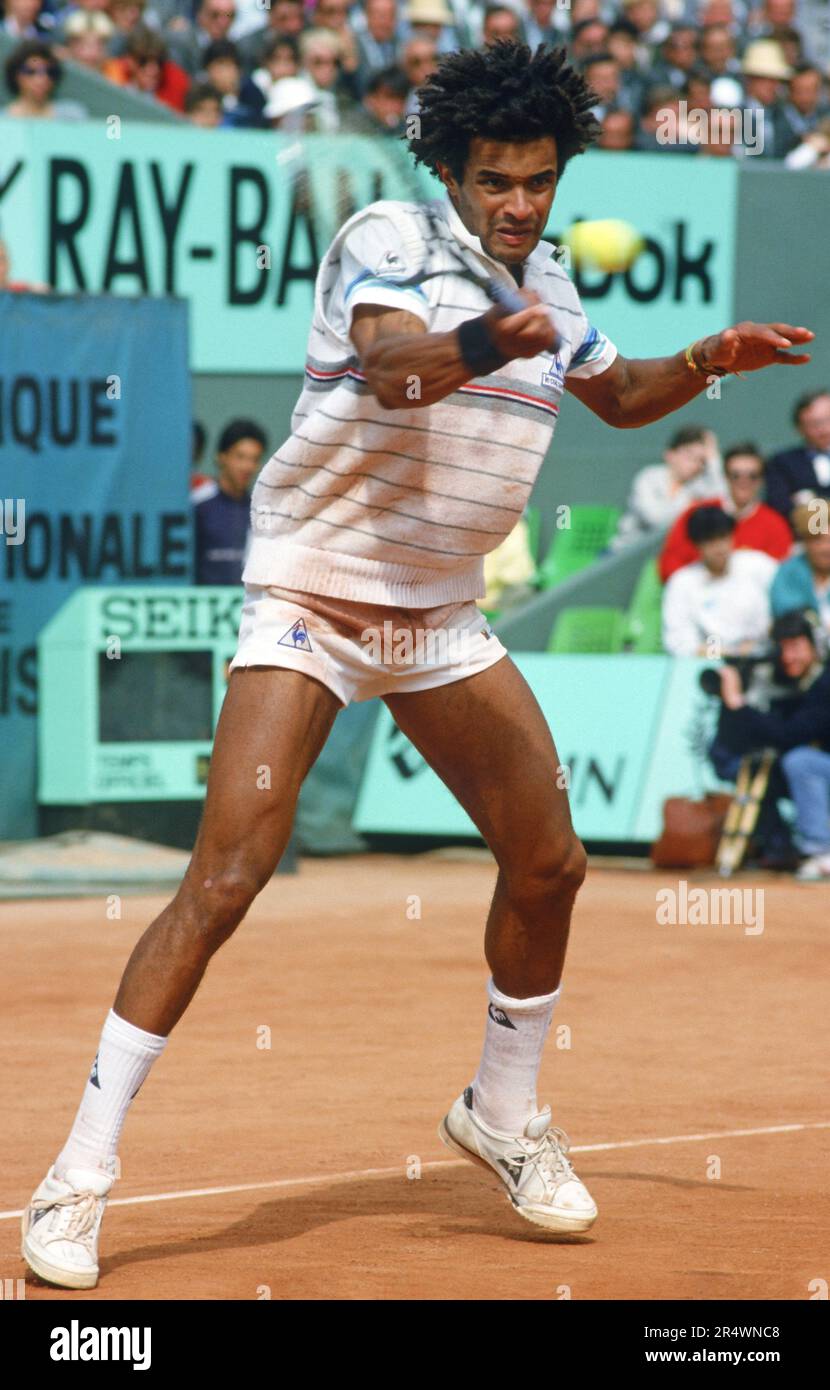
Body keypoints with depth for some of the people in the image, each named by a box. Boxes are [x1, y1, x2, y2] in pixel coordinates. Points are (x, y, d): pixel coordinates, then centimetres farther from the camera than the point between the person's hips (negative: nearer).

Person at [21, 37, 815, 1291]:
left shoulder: (544, 286, 8)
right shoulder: (390, 241, -15)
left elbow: (619, 396, 27)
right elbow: (393, 366, -36)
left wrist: (706, 361, 9)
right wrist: (490, 342, -56)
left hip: (442, 615, 7)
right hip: (312, 594, -7)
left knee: (548, 865, 8)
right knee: (226, 879, -17)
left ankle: (504, 1117, 32)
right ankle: (78, 1179, -14)